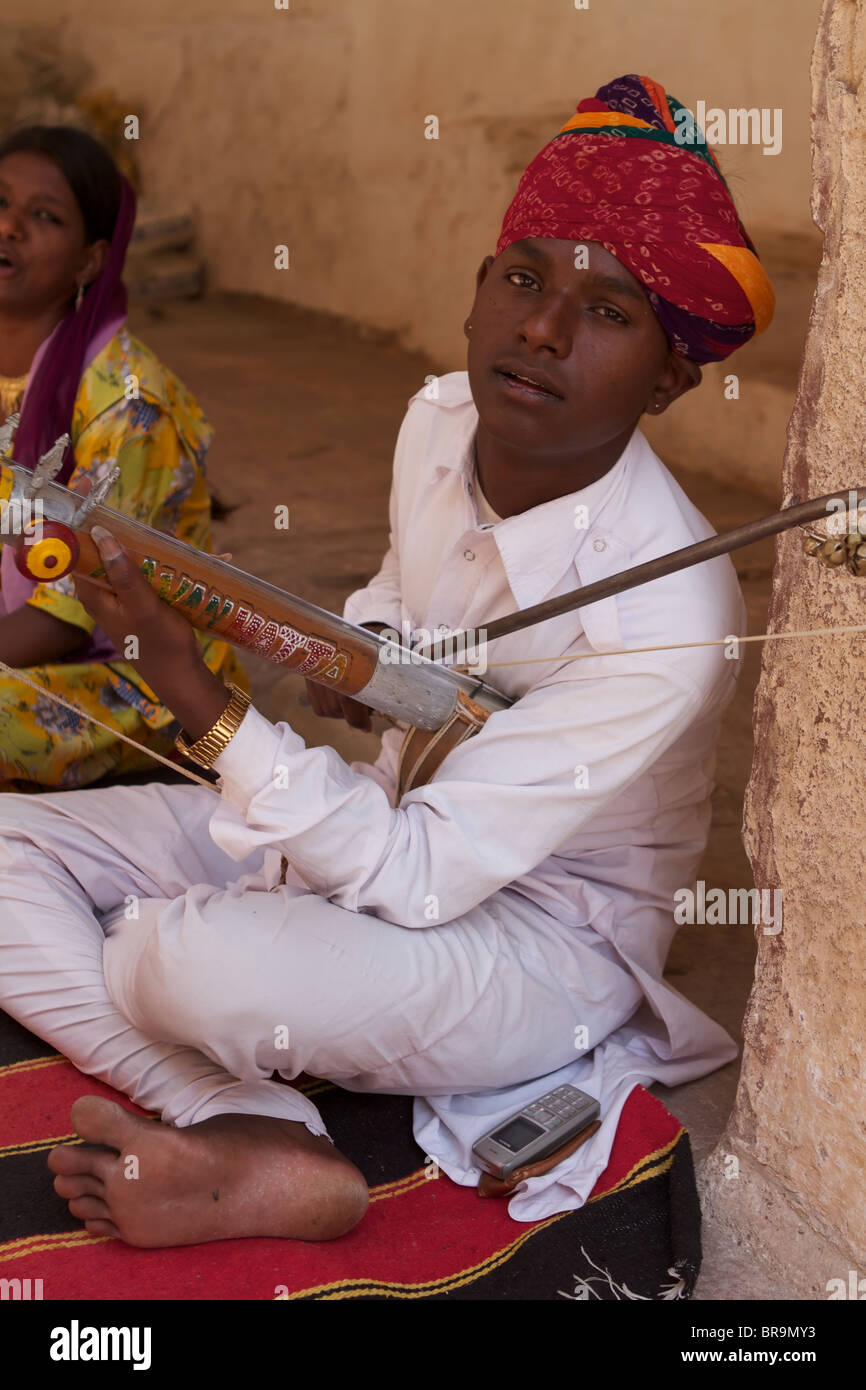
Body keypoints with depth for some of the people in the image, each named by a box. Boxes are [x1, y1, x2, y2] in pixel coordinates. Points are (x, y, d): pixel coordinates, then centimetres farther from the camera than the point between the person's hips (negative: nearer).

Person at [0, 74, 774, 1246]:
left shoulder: (669, 613, -29)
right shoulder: (439, 421, -8)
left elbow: (415, 884, -29)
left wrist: (201, 698, -32)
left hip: (546, 930, -8)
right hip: (391, 811, 8)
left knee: (188, 959, -37)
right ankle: (262, 1150, -22)